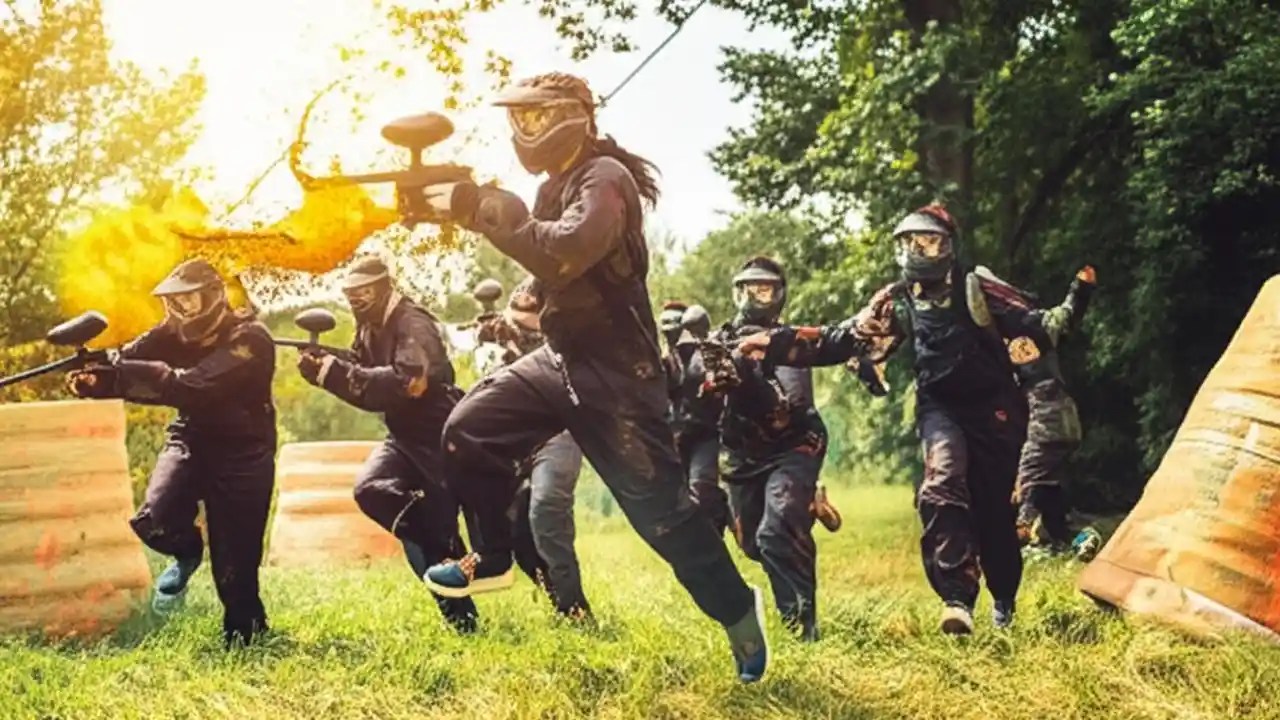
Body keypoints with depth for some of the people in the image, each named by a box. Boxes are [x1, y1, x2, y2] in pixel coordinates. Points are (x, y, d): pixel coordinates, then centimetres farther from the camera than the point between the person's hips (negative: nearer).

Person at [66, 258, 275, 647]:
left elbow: (190, 387, -33)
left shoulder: (249, 340, -22)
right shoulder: (174, 333, 1)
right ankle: (186, 554, 15)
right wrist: (96, 374, -35)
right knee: (154, 521, -20)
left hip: (242, 453, -5)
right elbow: (129, 360, -11)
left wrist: (114, 372, -36)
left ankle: (244, 636, 20)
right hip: (191, 439, 5)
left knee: (234, 561, -4)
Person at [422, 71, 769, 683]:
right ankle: (492, 559, 14)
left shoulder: (605, 178, -19)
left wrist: (480, 208, -29)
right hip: (560, 359, 9)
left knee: (658, 506, -4)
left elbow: (563, 253, -34)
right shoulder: (561, 182, 13)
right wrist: (470, 203, 1)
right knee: (469, 431, -2)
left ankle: (737, 611, 11)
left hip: (614, 371, -9)